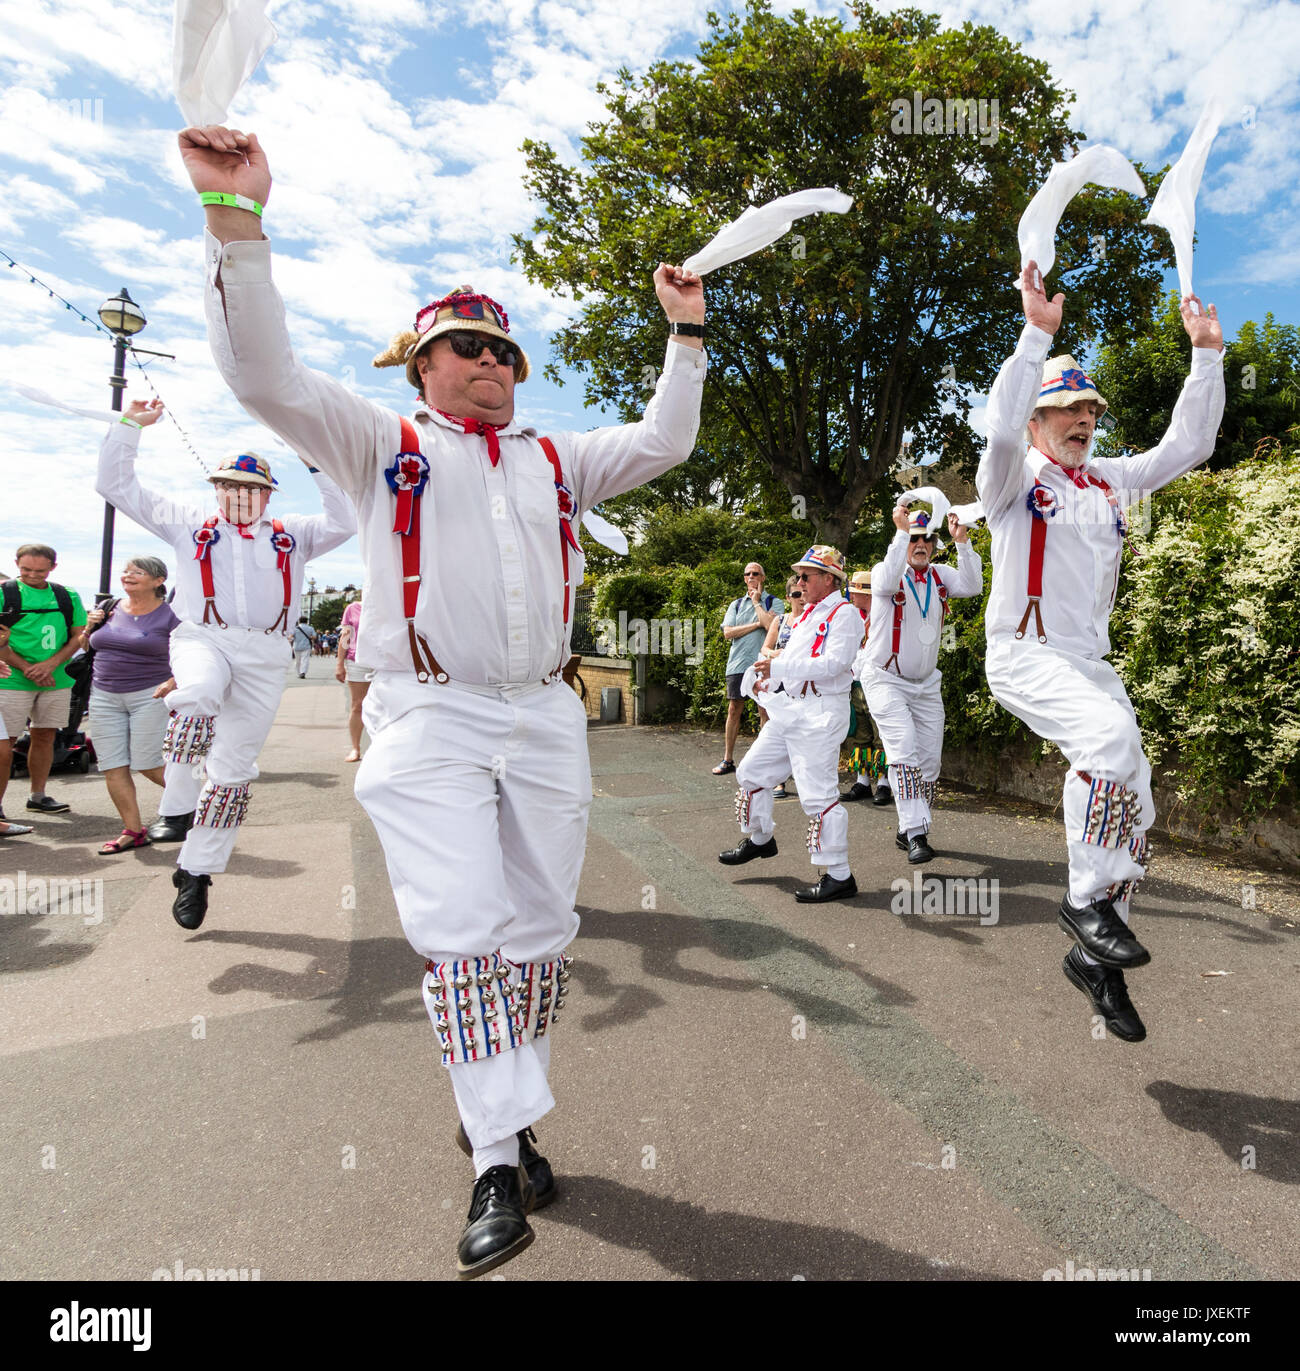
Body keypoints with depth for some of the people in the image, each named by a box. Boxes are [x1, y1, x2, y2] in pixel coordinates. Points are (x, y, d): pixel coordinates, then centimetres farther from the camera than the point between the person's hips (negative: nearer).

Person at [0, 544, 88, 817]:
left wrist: (50, 664, -8)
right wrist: (27, 668, -15)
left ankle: (38, 796, 24)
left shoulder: (68, 596, 8)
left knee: (44, 737, 11)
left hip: (57, 680, 3)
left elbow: (79, 636, 6)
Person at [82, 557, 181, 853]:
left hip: (150, 695, -5)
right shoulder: (108, 608, 9)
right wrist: (90, 626, 1)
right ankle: (133, 831, 9)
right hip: (104, 695, 6)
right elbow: (86, 646, 21)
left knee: (147, 764, -6)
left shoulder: (170, 615, -6)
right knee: (112, 767, 2)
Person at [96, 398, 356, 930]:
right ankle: (177, 804, -23)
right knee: (199, 692, -39)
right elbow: (117, 487, 19)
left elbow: (345, 521, 4)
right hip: (202, 639, -1)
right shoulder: (190, 525, 17)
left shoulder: (291, 535, 17)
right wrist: (130, 426, 13)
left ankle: (195, 871, 14)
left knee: (233, 771, 3)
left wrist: (320, 466, 0)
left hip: (265, 655, 1)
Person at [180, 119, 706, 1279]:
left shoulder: (555, 461, 20)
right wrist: (237, 222, -11)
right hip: (432, 719, -3)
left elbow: (663, 444, 22)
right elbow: (265, 375, -2)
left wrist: (686, 332, 17)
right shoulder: (383, 445, 9)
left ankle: (503, 1121, 25)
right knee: (462, 933, -11)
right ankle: (497, 1165, 2)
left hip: (545, 719, 4)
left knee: (541, 932, 7)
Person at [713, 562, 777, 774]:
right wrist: (756, 624, -6)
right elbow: (728, 632, 2)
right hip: (738, 663, 3)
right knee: (734, 710, 4)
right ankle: (728, 760, 10)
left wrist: (756, 602, -4)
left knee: (765, 711, -3)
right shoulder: (736, 605, 17)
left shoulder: (772, 602, 6)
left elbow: (771, 625, -14)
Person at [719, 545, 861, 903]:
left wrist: (778, 666, -22)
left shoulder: (844, 614, -9)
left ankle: (839, 876, 0)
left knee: (818, 794, -10)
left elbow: (831, 665, -21)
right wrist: (769, 681, 7)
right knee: (750, 773, 15)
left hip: (819, 713, -10)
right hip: (788, 709, 10)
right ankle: (759, 839, 35)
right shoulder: (807, 615, 19)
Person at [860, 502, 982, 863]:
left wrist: (962, 541, -21)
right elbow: (887, 584, -31)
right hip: (886, 679, -5)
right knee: (904, 749, -19)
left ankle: (908, 830, 19)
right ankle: (916, 834, -19)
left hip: (926, 682, 5)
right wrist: (901, 531, -31)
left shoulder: (941, 577, 6)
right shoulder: (886, 570, -7)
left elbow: (972, 586, -13)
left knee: (930, 759, 6)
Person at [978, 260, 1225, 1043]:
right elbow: (1002, 427, -21)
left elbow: (1188, 444, 17)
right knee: (1111, 730, -35)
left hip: (1090, 660, 7)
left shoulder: (1112, 480, 17)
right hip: (1023, 655, -6)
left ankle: (1095, 960, 15)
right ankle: (1086, 898, -19)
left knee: (1135, 801, 1)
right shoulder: (1015, 476, 0)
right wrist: (1038, 333, -22)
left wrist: (1207, 352, 12)